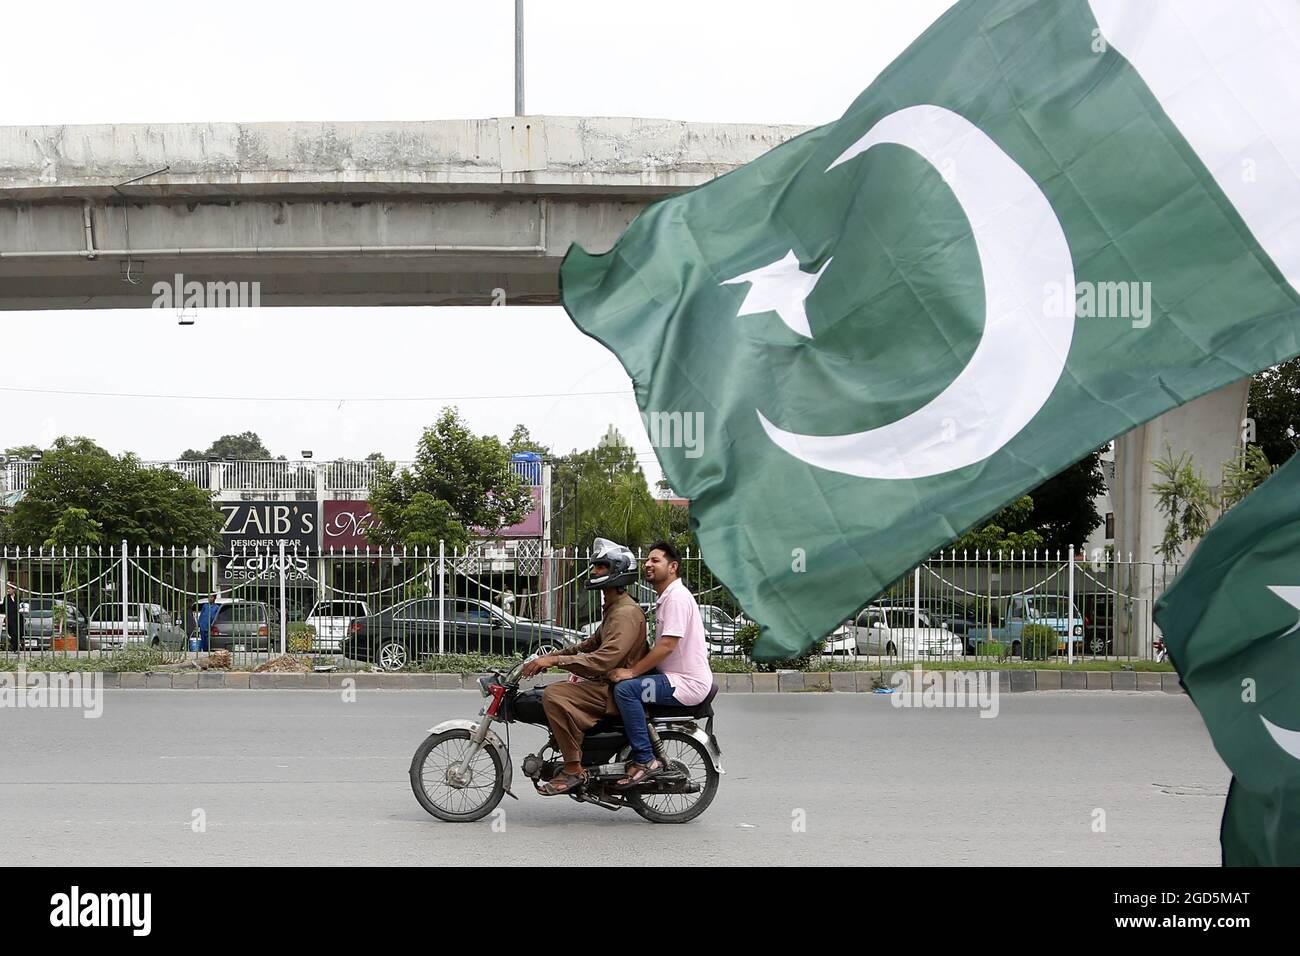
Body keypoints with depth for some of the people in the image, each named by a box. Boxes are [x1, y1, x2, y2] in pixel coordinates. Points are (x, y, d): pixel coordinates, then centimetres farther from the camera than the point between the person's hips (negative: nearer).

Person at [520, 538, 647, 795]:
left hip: (619, 690, -11)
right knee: (555, 691, 18)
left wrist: (555, 660, -30)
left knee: (554, 695, -23)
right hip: (606, 684, 11)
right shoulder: (613, 609, 17)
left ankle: (574, 770, -20)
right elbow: (593, 644, 26)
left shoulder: (626, 613, -18)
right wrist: (550, 656, 16)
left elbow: (604, 660, -30)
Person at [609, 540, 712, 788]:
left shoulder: (677, 596, -14)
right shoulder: (665, 597, 20)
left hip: (687, 683, -11)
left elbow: (667, 646, -22)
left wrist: (633, 671, -17)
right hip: (676, 676, 11)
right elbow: (659, 646, 23)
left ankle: (645, 760, -20)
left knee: (625, 689, -23)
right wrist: (631, 668, 13)